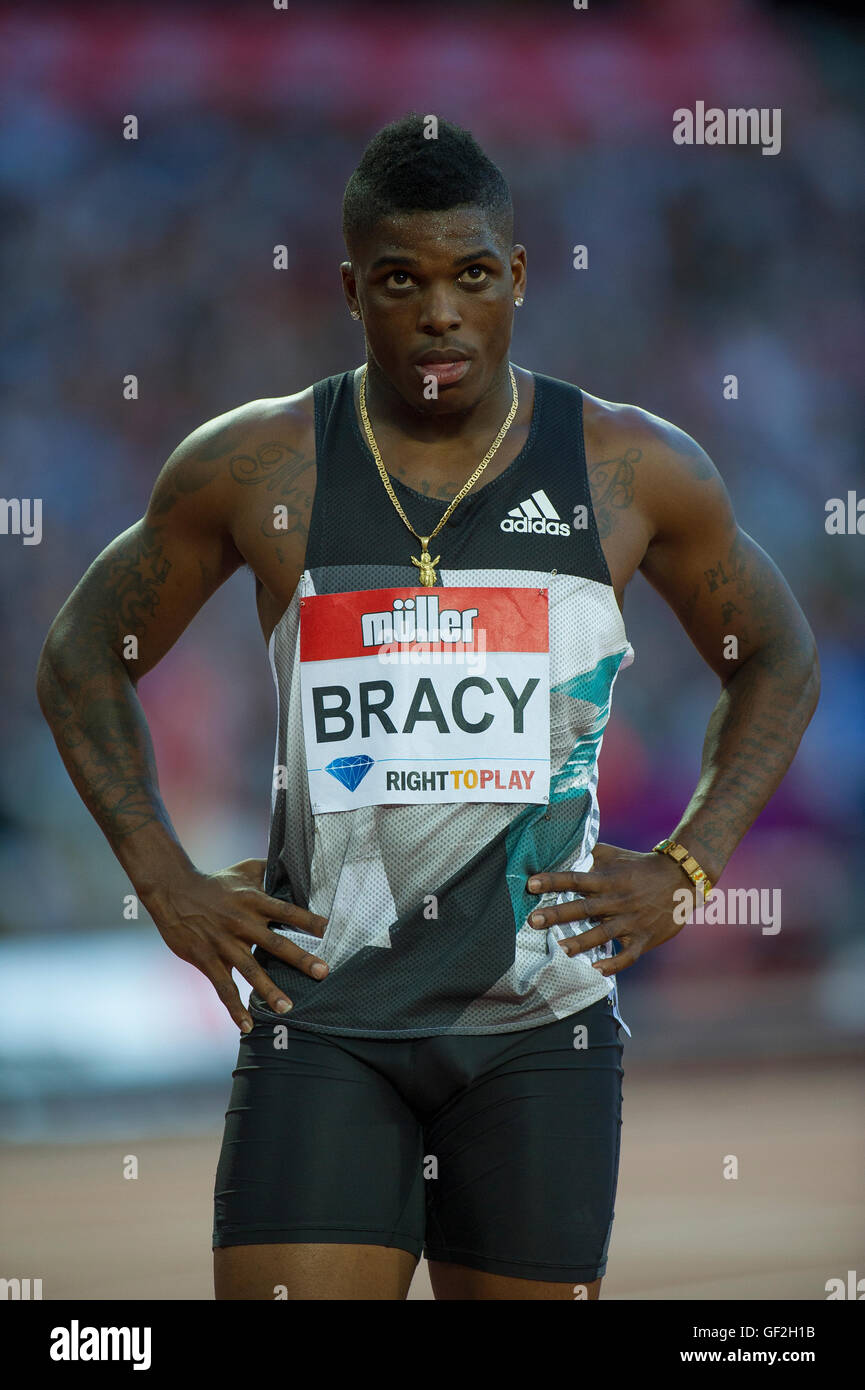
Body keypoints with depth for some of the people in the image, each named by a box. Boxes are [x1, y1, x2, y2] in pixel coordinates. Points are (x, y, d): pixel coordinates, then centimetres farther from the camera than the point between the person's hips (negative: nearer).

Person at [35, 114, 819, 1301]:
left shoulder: (634, 470, 3)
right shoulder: (254, 468, 2)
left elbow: (779, 662, 17)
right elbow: (84, 660, 13)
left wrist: (687, 868, 5)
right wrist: (166, 882, 3)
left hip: (544, 1024, 1)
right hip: (322, 1013, -1)